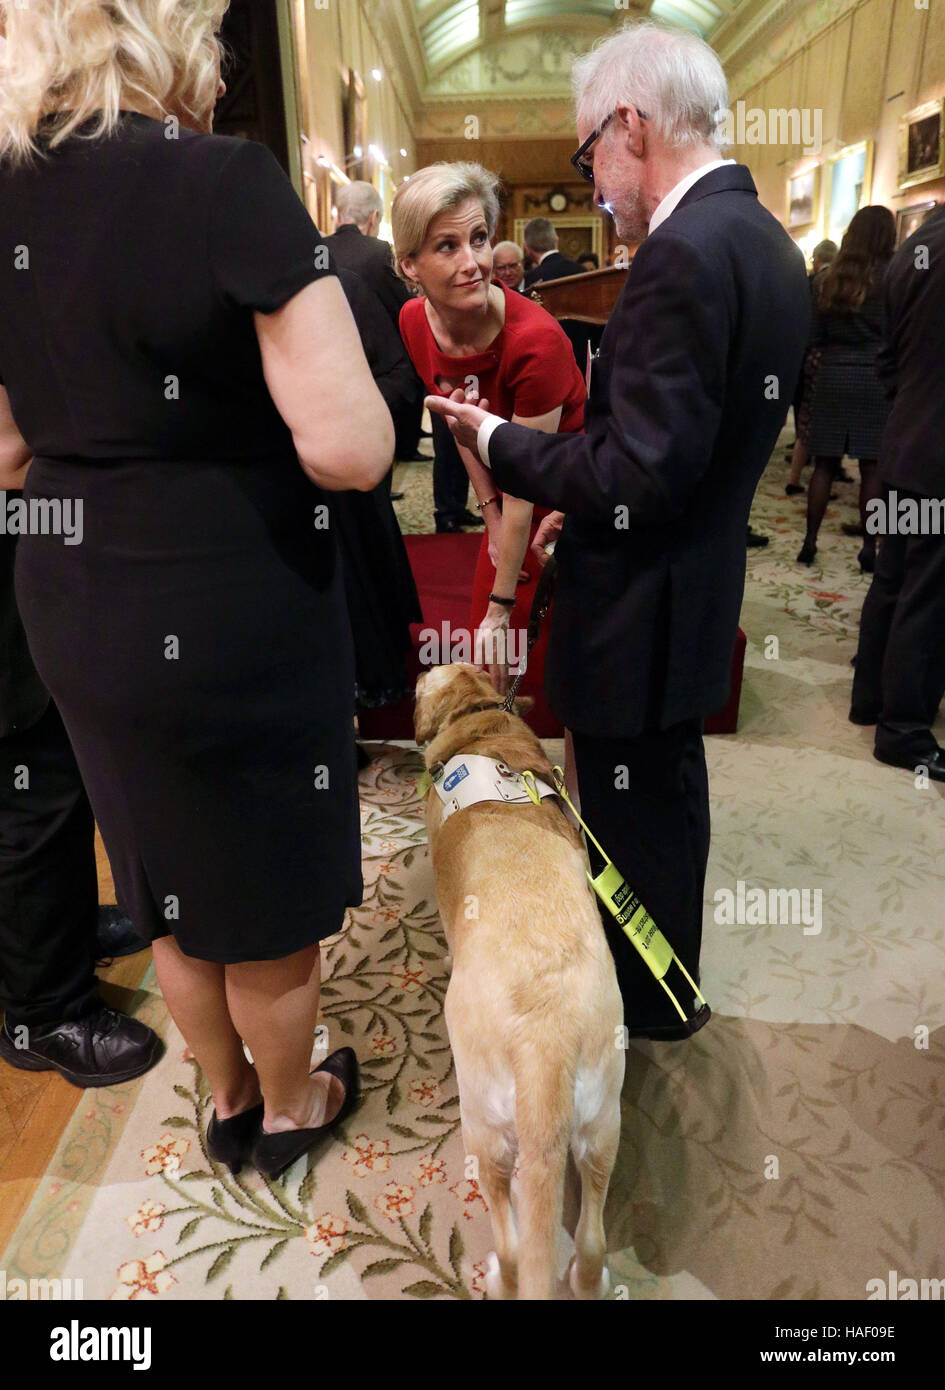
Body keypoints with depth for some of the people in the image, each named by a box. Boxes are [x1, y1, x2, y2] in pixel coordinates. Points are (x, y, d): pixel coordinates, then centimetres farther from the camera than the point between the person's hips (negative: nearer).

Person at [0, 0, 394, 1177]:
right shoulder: (226, 181, -18)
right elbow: (348, 447, -24)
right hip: (236, 606, -6)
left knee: (167, 875, 24)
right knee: (271, 888, 17)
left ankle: (227, 1100, 48)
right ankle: (288, 1111, 43)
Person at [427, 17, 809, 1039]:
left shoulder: (684, 255, -23)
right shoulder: (760, 237, 8)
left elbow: (641, 478, -27)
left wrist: (498, 442, -14)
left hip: (642, 609, -10)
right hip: (695, 582, 10)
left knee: (634, 818, 10)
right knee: (669, 790, 26)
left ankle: (644, 1007, 34)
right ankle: (665, 974, 50)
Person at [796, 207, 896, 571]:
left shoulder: (831, 277, 6)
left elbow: (814, 335, 7)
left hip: (832, 375, 3)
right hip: (875, 376, -3)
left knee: (824, 463, 6)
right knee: (872, 467, 1)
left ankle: (809, 541, 7)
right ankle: (869, 548, 5)